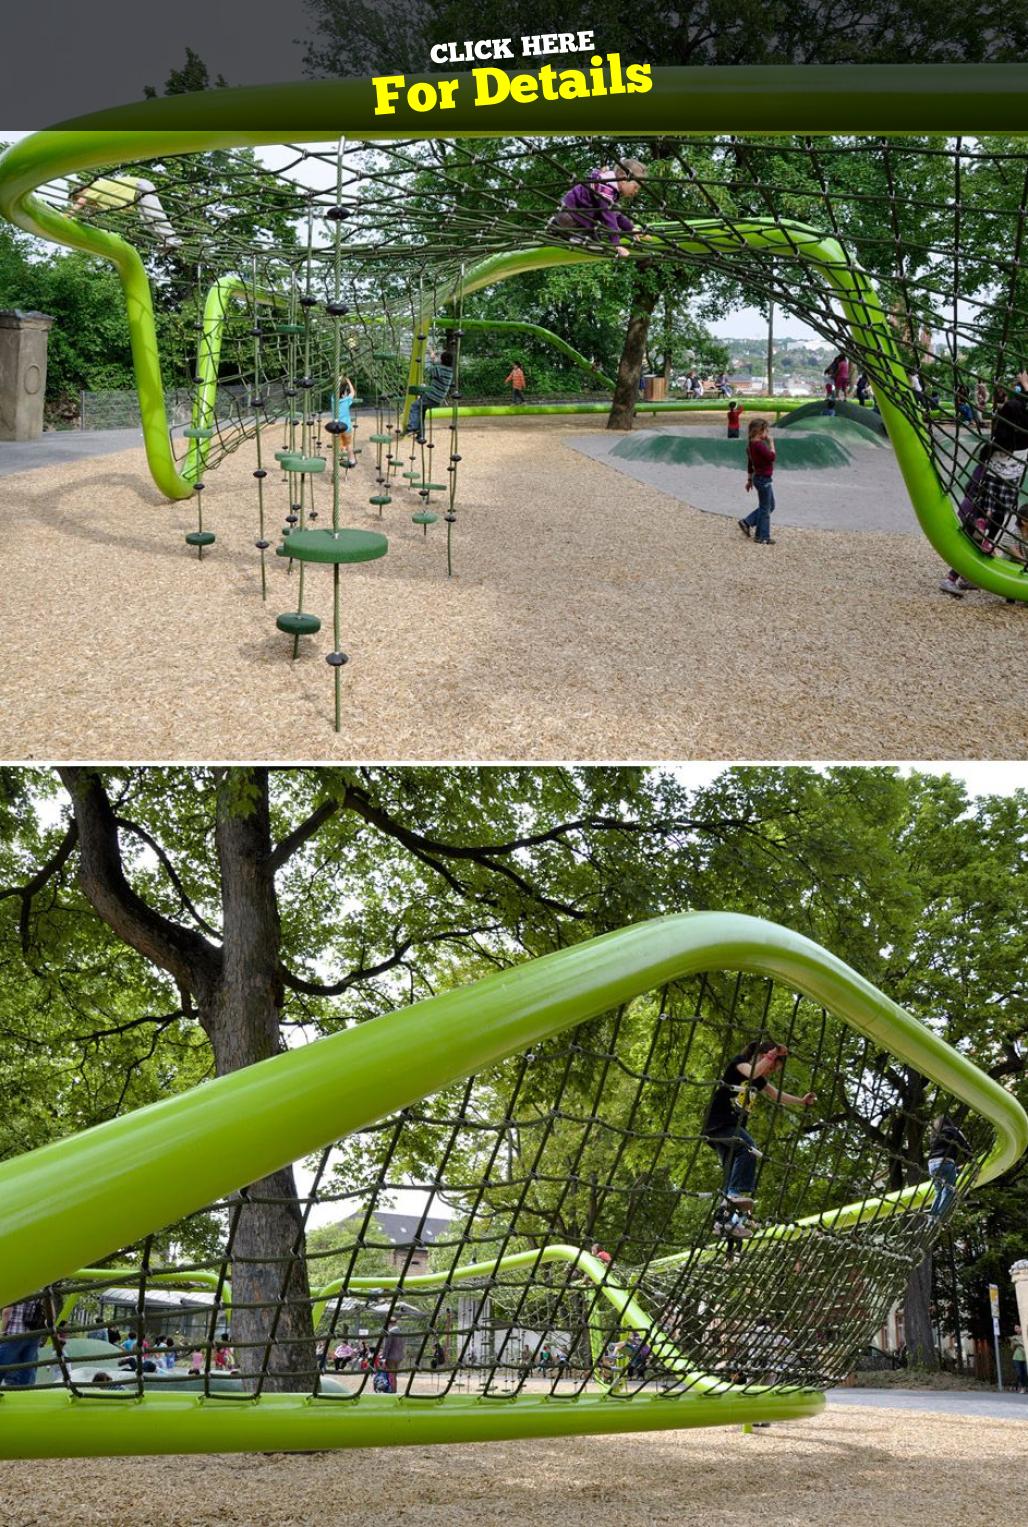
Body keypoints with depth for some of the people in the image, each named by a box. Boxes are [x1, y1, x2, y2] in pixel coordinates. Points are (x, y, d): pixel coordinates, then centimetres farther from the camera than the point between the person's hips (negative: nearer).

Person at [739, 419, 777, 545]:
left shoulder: (751, 444, 6)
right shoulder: (759, 445, -24)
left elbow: (750, 463, 14)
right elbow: (772, 457, -21)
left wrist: (749, 479, 21)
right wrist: (770, 442, -14)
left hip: (758, 478, 10)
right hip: (764, 479, -10)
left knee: (770, 506, 20)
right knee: (765, 508, 3)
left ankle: (747, 523, 19)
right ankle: (762, 537, 12)